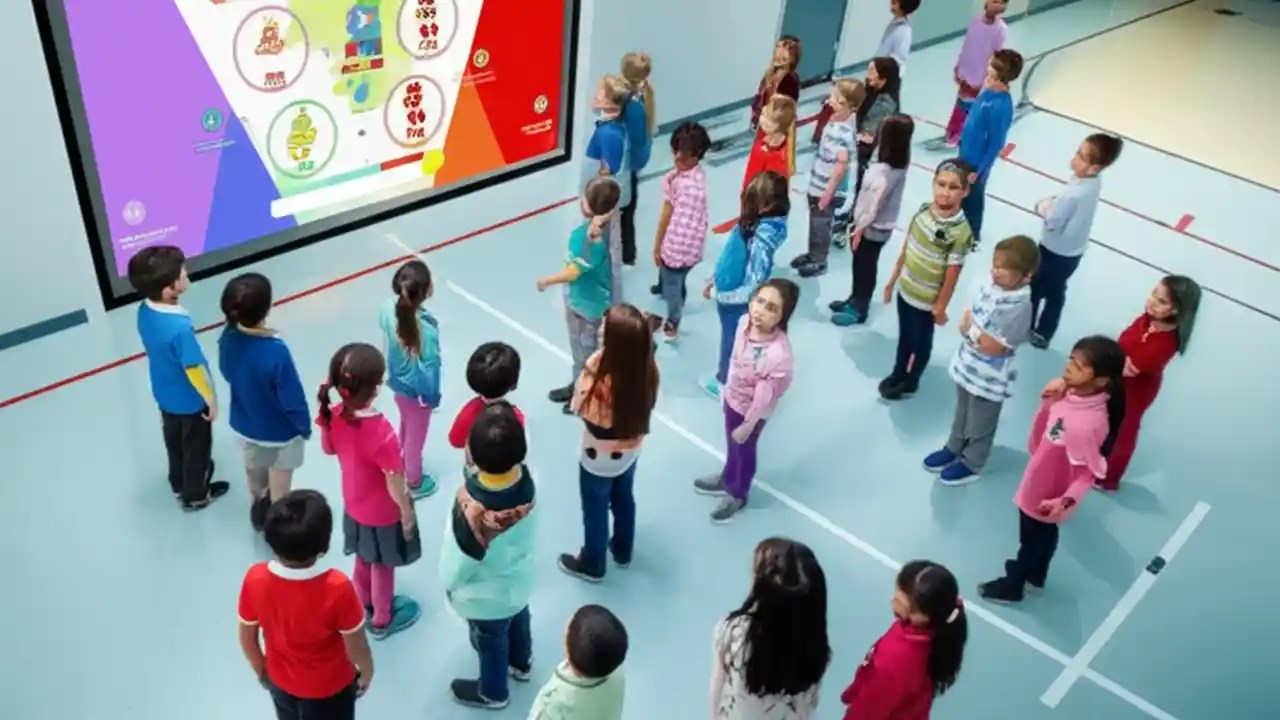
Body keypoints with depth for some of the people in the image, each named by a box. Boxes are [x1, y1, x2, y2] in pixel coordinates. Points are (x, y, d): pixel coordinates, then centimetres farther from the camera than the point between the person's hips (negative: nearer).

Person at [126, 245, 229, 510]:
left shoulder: (145, 311, -14)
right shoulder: (179, 328, -39)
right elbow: (194, 370, -27)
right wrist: (211, 399, -11)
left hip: (165, 395, 7)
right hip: (190, 402, -7)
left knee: (175, 443, 30)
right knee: (197, 448, 19)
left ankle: (179, 485, 52)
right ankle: (195, 495, 40)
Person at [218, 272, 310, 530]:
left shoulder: (227, 339, -21)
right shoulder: (275, 352, -39)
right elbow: (292, 398, -27)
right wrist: (305, 426, -8)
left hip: (245, 425, 6)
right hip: (280, 432, -5)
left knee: (254, 474, 33)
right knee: (279, 491, 22)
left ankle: (259, 510, 59)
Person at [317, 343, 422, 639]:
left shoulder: (332, 416, -20)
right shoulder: (380, 431, -40)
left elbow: (329, 450, 3)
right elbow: (394, 483, -27)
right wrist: (407, 512, -12)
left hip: (354, 503, 6)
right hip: (384, 512, -6)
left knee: (363, 558, 31)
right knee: (382, 566, 21)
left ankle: (364, 604, 56)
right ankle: (382, 620, 44)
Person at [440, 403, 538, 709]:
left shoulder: (473, 510, -44)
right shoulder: (529, 478, -32)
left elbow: (459, 560, -24)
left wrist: (449, 583, -5)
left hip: (487, 597, -4)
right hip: (520, 580, 5)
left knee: (491, 643, 27)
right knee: (518, 622, 36)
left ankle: (492, 692, 57)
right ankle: (521, 663, 67)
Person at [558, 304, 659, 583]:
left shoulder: (601, 382, -38)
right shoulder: (648, 370, -21)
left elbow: (579, 406, -20)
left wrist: (592, 365, -27)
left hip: (598, 460, -5)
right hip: (630, 452, 5)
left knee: (595, 511, 20)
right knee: (624, 500, 30)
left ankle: (592, 565, 42)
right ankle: (622, 550, 53)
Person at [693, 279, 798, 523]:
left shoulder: (779, 355, -41)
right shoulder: (745, 322, -21)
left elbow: (764, 397, -27)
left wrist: (747, 425, -14)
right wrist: (727, 389, 12)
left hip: (751, 411, -6)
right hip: (732, 398, 6)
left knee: (744, 451, 23)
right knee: (732, 445, 31)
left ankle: (737, 495, 51)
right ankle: (727, 479, 60)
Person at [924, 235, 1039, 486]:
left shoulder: (1019, 307, -31)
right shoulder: (990, 286, -8)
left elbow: (994, 347, -26)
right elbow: (968, 315, 5)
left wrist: (971, 329, -17)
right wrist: (967, 324, -16)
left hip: (990, 377, -7)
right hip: (967, 364, 7)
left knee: (980, 424, 17)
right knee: (962, 413, 29)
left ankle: (971, 464, 38)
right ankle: (954, 449, 50)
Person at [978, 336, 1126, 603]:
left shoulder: (1091, 422, -38)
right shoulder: (1068, 394, -15)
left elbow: (1089, 471, -27)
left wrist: (1066, 499, -36)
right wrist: (1048, 403, -13)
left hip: (1048, 496, -7)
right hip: (1040, 485, 7)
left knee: (1031, 540, 19)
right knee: (1045, 536, 31)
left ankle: (1012, 586, 44)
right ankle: (1035, 575, 56)